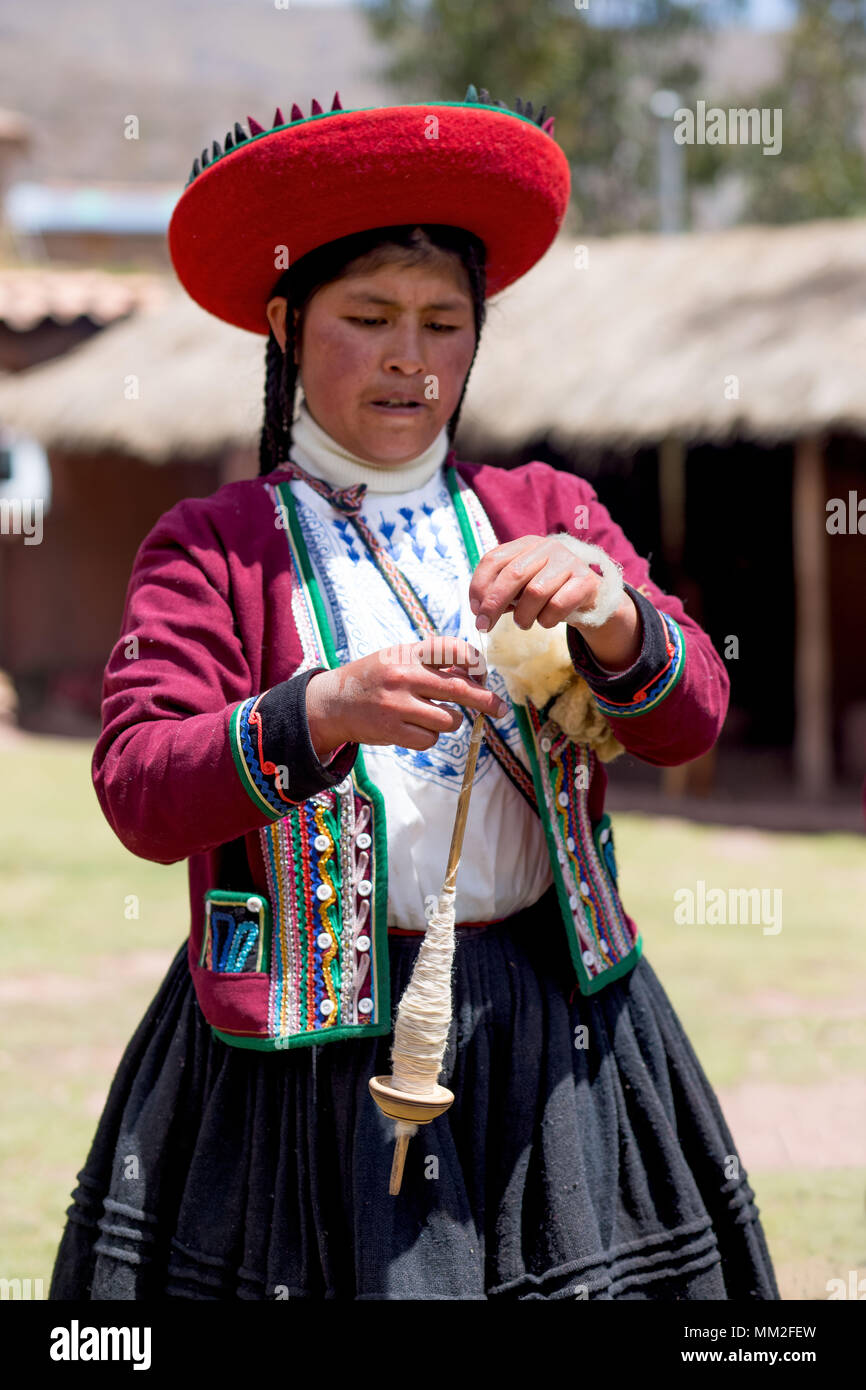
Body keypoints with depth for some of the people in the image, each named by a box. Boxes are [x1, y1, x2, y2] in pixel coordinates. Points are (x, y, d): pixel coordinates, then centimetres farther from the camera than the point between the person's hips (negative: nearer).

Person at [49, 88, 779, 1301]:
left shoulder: (547, 516, 11)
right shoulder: (211, 549, 2)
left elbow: (693, 719, 0)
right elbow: (135, 791, -11)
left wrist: (610, 620, -21)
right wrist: (322, 715, -28)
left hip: (546, 1029, 3)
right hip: (308, 1039, -2)